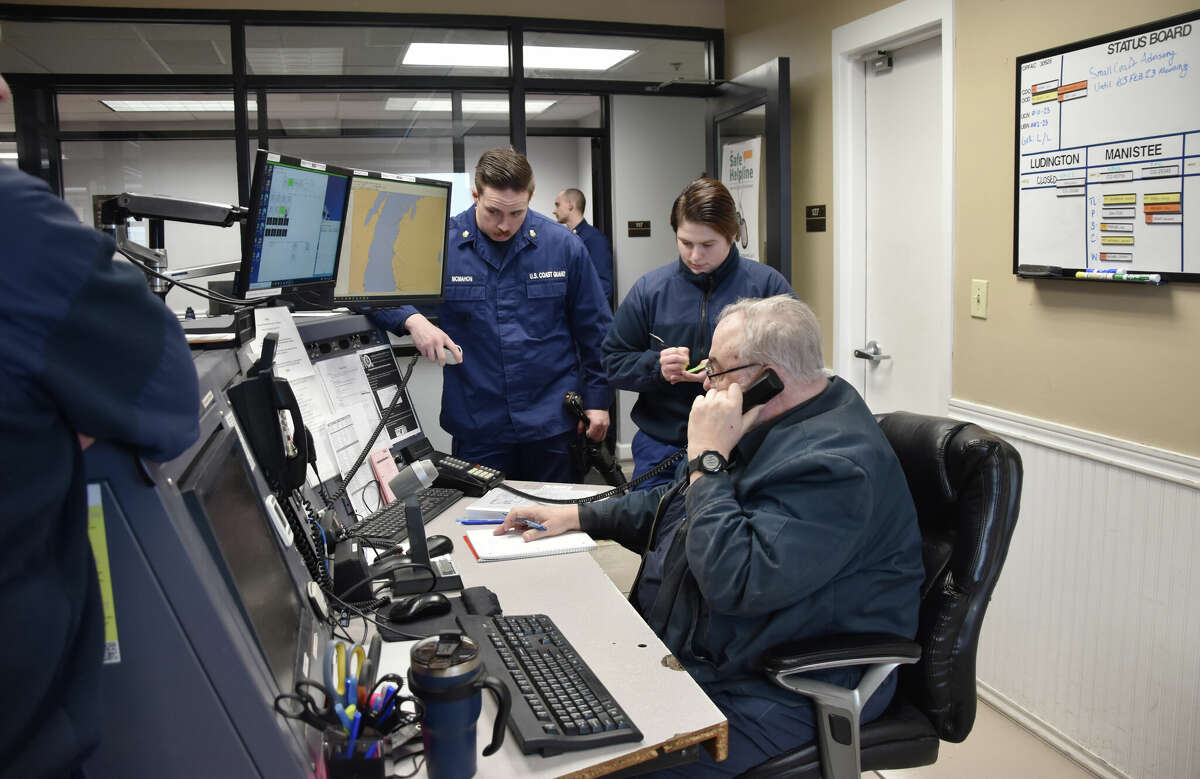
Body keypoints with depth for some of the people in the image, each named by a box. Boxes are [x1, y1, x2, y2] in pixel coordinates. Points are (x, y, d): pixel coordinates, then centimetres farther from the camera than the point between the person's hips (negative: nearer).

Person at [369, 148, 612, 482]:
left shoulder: (564, 247, -1)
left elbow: (592, 330, 6)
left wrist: (598, 398, 5)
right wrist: (412, 319, -22)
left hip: (551, 420, 1)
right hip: (476, 425, 0)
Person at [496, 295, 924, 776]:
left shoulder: (834, 464, -25)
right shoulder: (774, 422, 8)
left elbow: (734, 582, -33)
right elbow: (676, 506, 21)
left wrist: (707, 458, -25)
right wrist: (576, 516, 14)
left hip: (771, 695, -10)